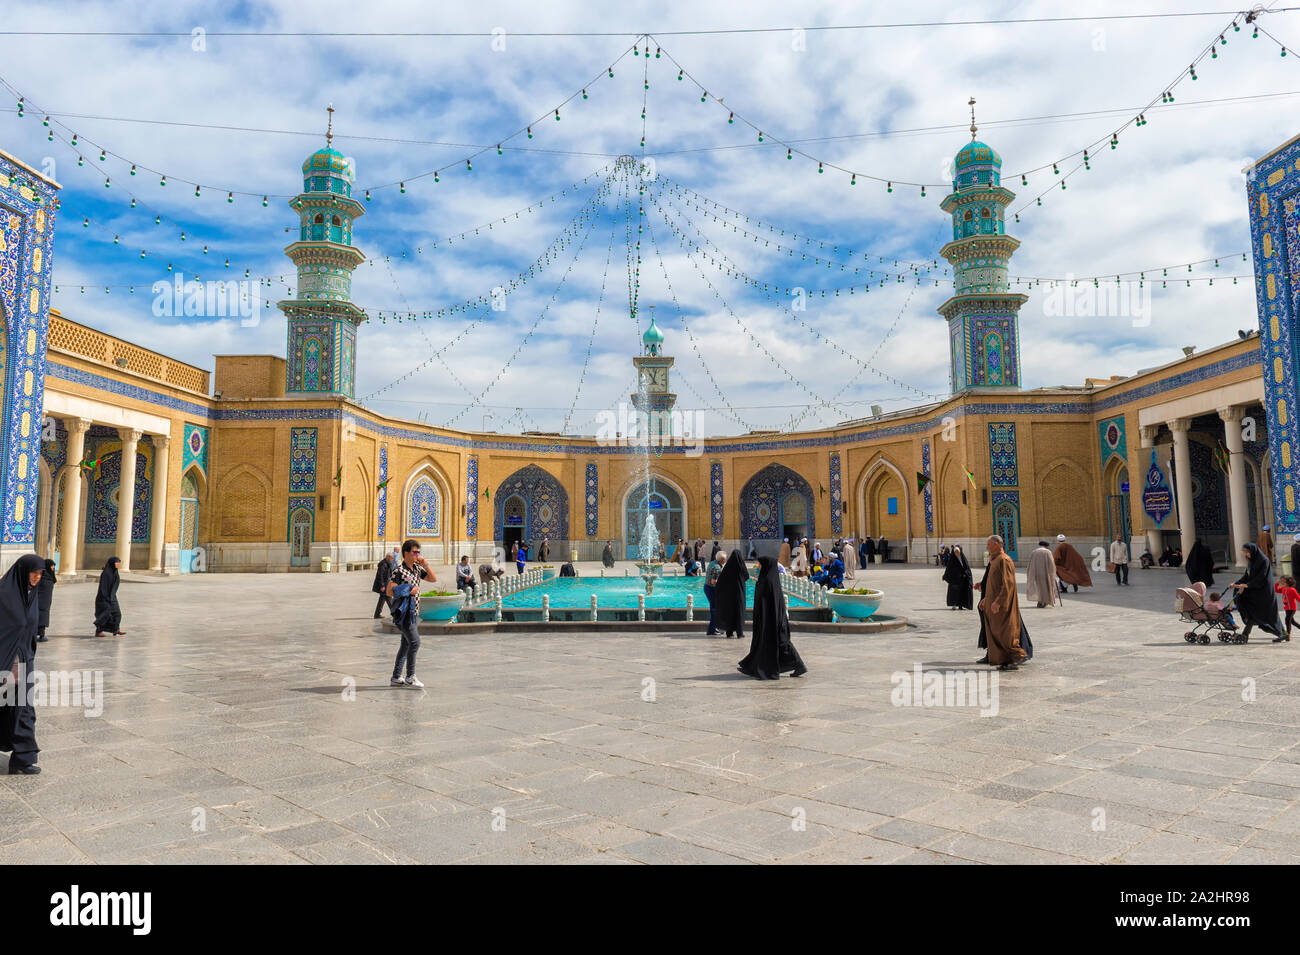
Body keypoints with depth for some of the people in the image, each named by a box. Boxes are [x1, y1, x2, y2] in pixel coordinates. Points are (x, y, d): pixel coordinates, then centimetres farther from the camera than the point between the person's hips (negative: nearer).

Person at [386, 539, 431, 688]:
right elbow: (390, 592, -17)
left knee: (406, 644, 11)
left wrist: (425, 565, 2)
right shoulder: (398, 571, -12)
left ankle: (396, 678, 17)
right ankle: (410, 677, -5)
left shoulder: (417, 569, 12)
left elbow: (433, 579, 15)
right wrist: (409, 591, -18)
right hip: (403, 612, -8)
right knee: (415, 642, -14)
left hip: (414, 613, 8)